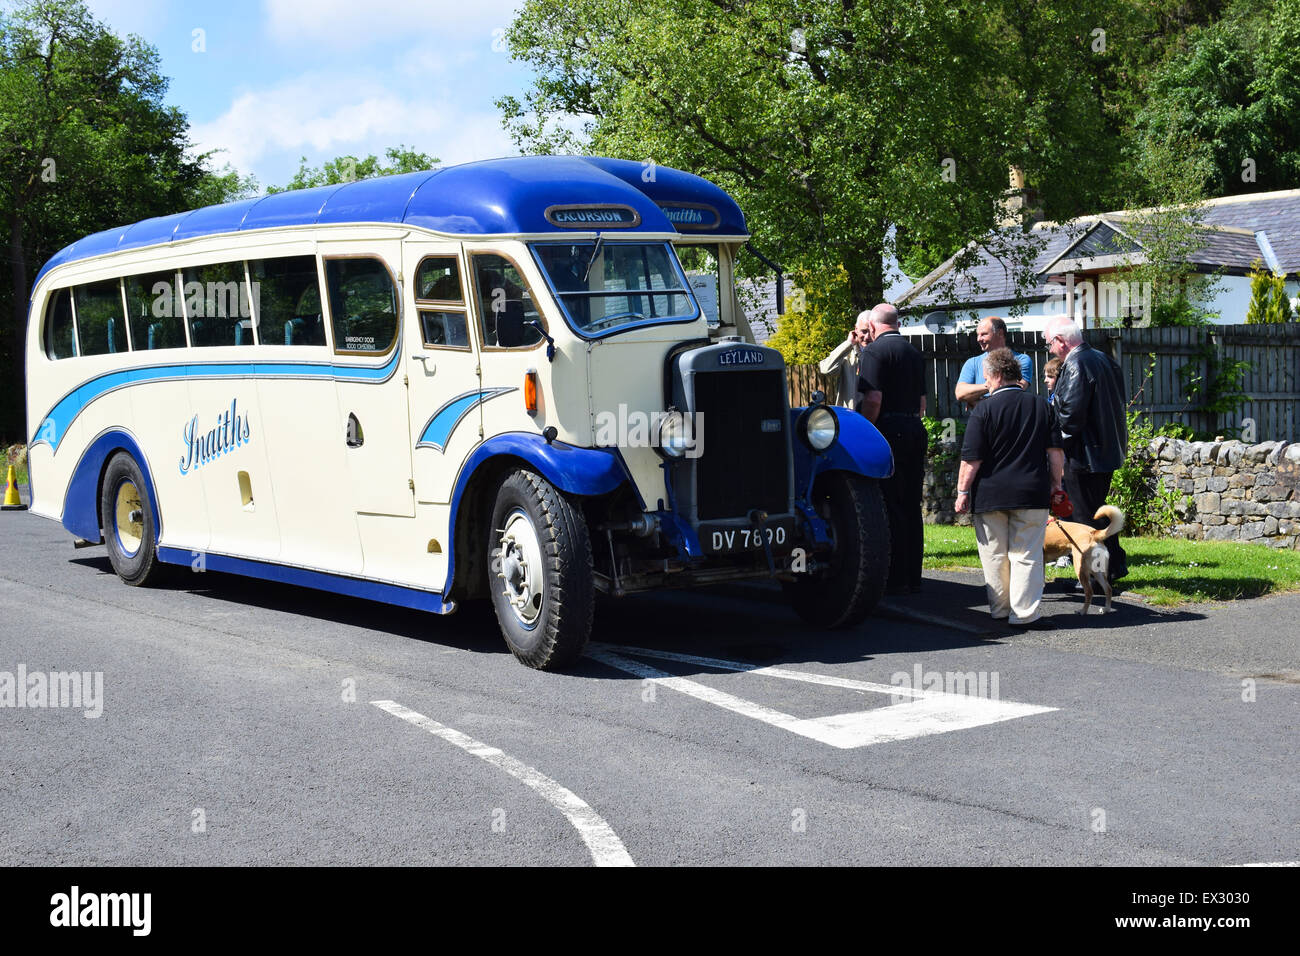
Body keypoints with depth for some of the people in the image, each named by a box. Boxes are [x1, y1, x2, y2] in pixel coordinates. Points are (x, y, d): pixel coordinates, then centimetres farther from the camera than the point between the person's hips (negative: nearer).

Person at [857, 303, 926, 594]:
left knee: (891, 507, -4)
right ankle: (913, 577, 16)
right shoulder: (914, 353, 16)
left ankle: (896, 580, -3)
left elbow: (873, 399, -18)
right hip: (915, 431, 8)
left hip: (888, 431, -8)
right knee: (911, 506, 11)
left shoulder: (874, 351, -8)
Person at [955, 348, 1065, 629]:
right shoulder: (1041, 406, 6)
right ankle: (1026, 613, -1)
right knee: (1027, 554, 4)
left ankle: (1000, 610, 18)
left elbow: (972, 459, -8)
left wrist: (962, 492, -1)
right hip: (1032, 494, 2)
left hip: (991, 494, -2)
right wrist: (1056, 483, 17)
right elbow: (1056, 452, 7)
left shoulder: (983, 410, -6)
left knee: (995, 556, 10)